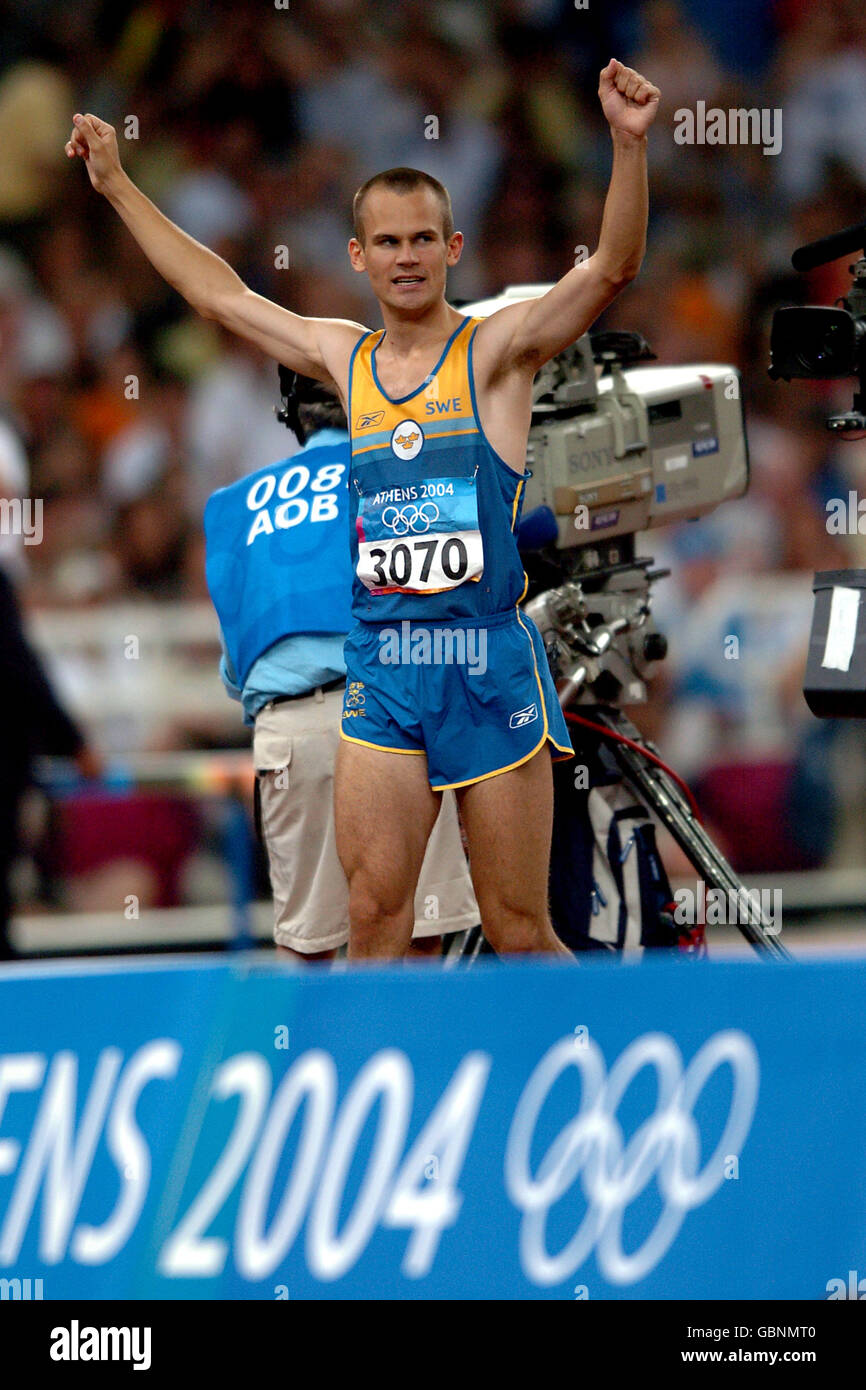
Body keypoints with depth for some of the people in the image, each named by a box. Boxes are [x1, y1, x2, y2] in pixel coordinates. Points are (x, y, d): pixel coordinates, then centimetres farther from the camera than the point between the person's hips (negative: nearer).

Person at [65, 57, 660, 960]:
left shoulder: (496, 350, -1)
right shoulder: (343, 359, 12)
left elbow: (612, 268, -14)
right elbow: (218, 294, 24)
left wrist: (629, 146, -29)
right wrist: (117, 186, 28)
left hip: (490, 660, -4)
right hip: (378, 665, 4)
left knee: (518, 931, 0)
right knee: (373, 914, -5)